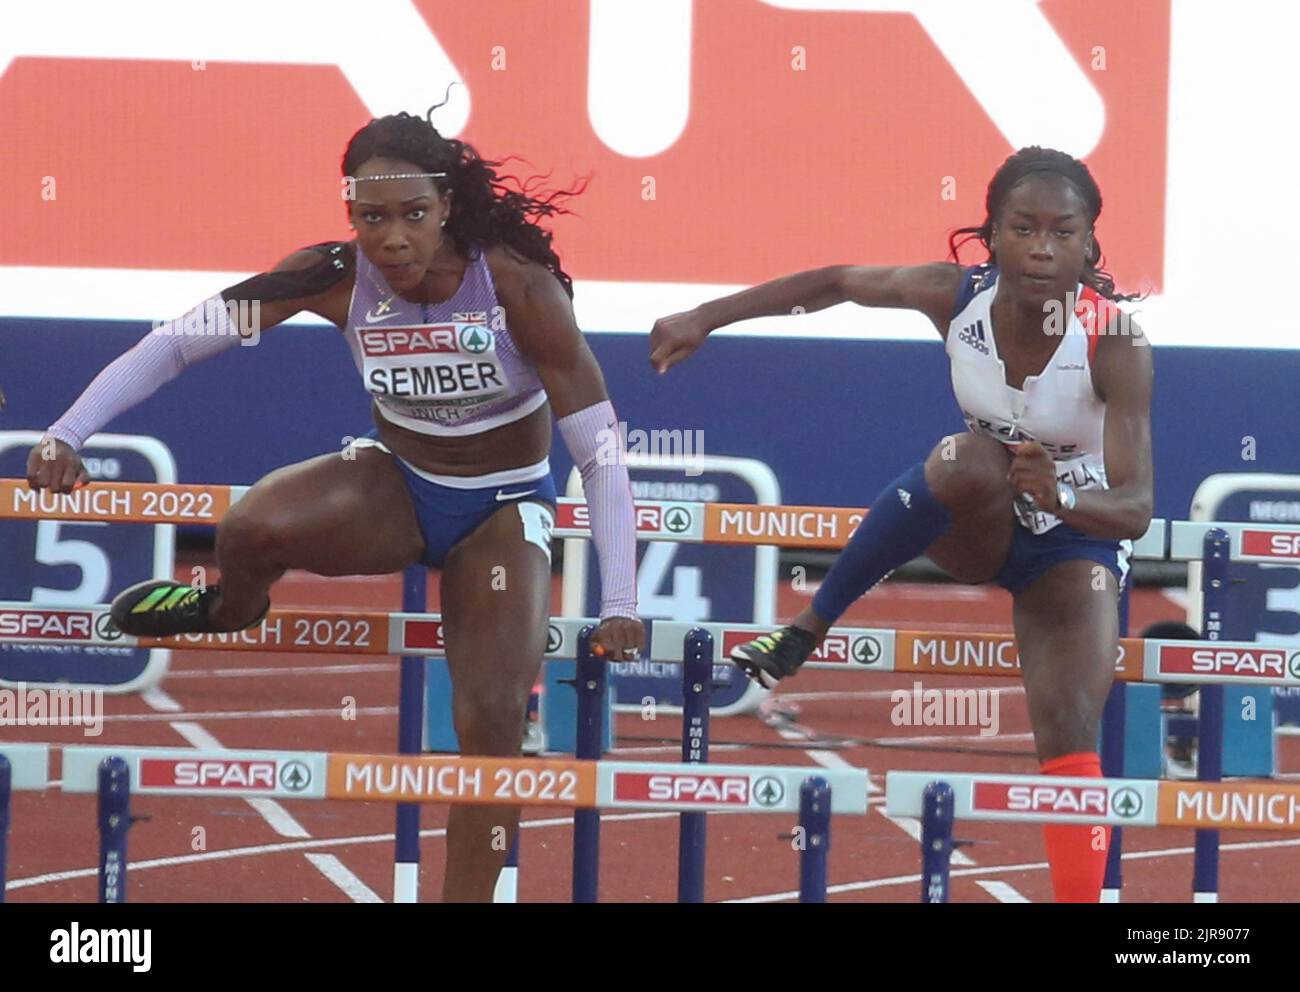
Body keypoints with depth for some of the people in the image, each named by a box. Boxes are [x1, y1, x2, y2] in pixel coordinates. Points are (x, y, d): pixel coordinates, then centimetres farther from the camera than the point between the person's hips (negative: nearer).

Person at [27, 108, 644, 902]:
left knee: (494, 718, -19)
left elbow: (602, 450, -23)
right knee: (253, 530, -30)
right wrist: (68, 435, -25)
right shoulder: (336, 278, -19)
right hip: (396, 485, 1)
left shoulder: (518, 288, -26)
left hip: (504, 507, -1)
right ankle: (231, 612, 7)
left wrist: (620, 606, -27)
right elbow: (176, 341, -14)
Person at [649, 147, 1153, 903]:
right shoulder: (960, 297, -20)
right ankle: (810, 628, -19)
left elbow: (1136, 509, -33)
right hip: (976, 526, 1)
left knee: (1069, 726, -21)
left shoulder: (1115, 341, -29)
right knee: (971, 461, -34)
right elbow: (836, 283, -2)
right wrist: (706, 319, 0)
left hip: (1077, 534, -1)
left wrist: (1063, 500, -53)